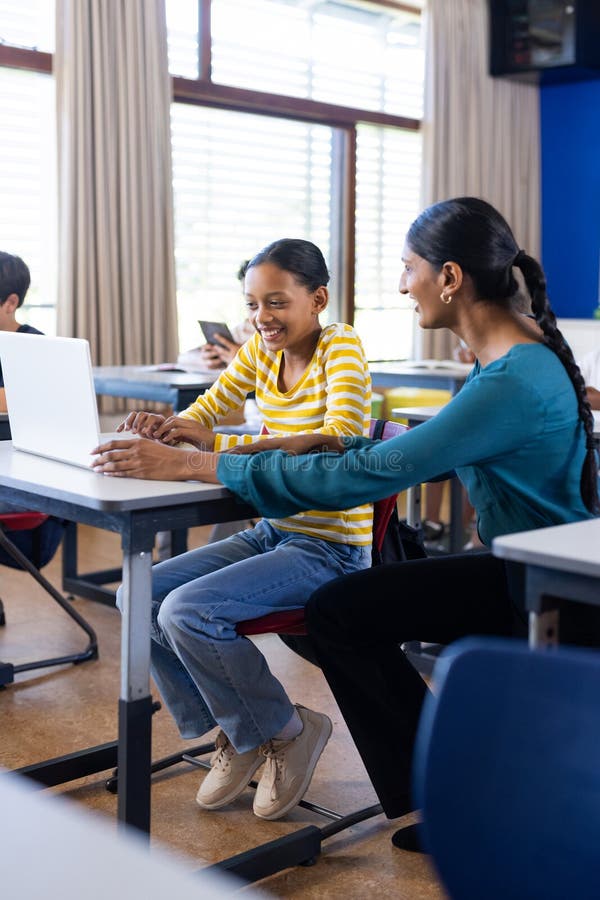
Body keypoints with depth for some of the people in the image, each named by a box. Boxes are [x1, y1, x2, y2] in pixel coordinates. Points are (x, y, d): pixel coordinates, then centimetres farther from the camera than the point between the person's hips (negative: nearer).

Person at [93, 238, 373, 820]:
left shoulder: (341, 347, -16)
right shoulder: (261, 349, 6)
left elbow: (343, 443, -33)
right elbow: (206, 409, 12)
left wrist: (209, 448, -40)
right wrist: (166, 428, -14)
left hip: (330, 549, -8)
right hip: (272, 533, 8)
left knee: (187, 611, -23)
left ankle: (288, 732, 2)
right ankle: (234, 732, 14)